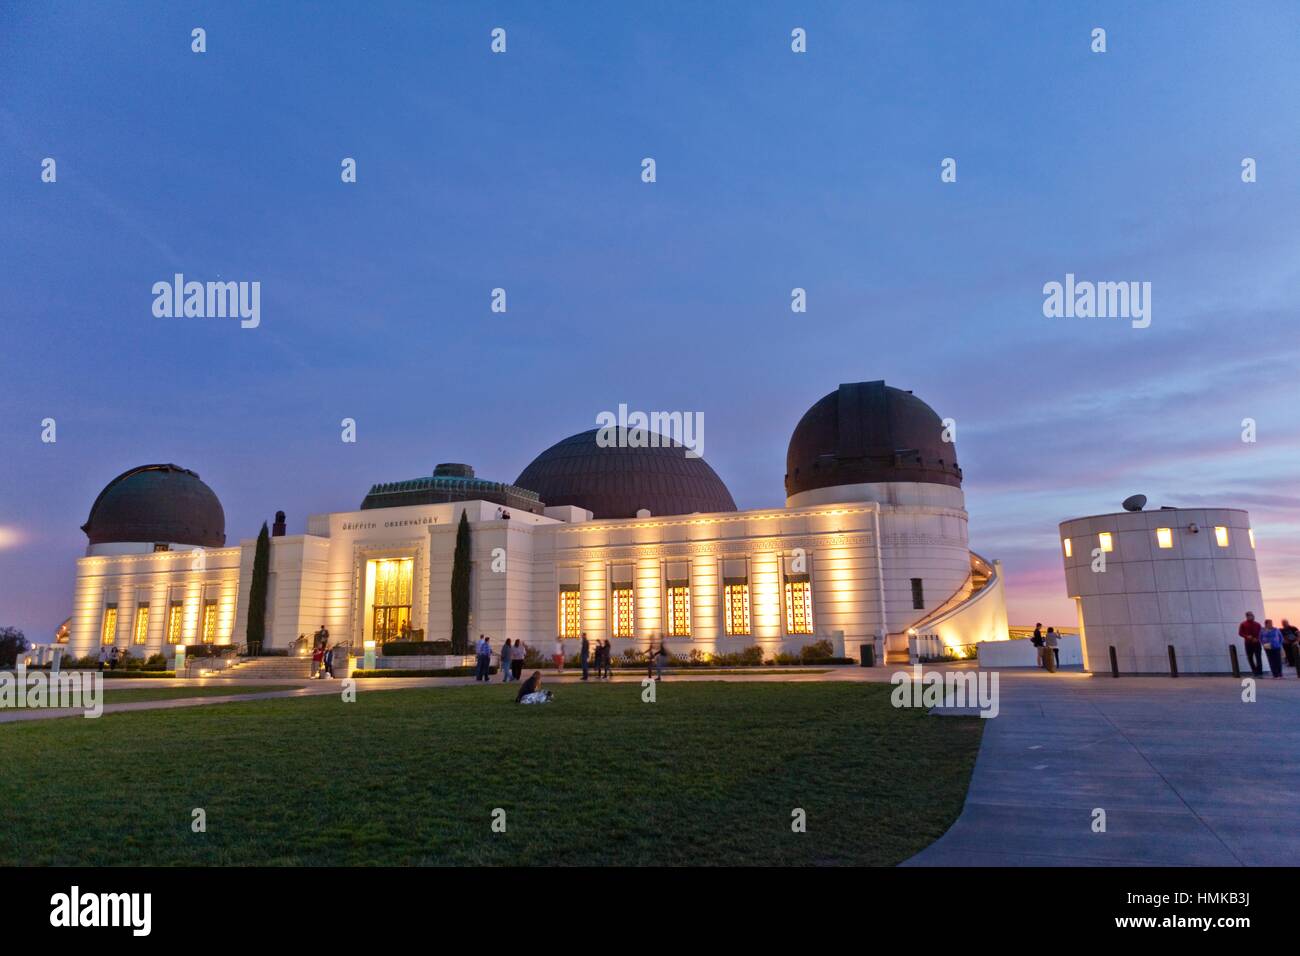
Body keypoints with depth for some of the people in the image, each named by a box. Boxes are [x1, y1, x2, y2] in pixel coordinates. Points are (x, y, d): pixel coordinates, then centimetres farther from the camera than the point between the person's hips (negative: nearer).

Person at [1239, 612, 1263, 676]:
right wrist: (1247, 636, -15)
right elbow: (1240, 633, 2)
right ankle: (1254, 671, 24)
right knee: (1250, 657, 7)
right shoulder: (1243, 624, 2)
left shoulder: (1257, 624, 5)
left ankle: (1260, 672, -7)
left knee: (1258, 658, -7)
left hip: (1256, 643, 0)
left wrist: (1257, 638, -11)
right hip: (1248, 643, 0)